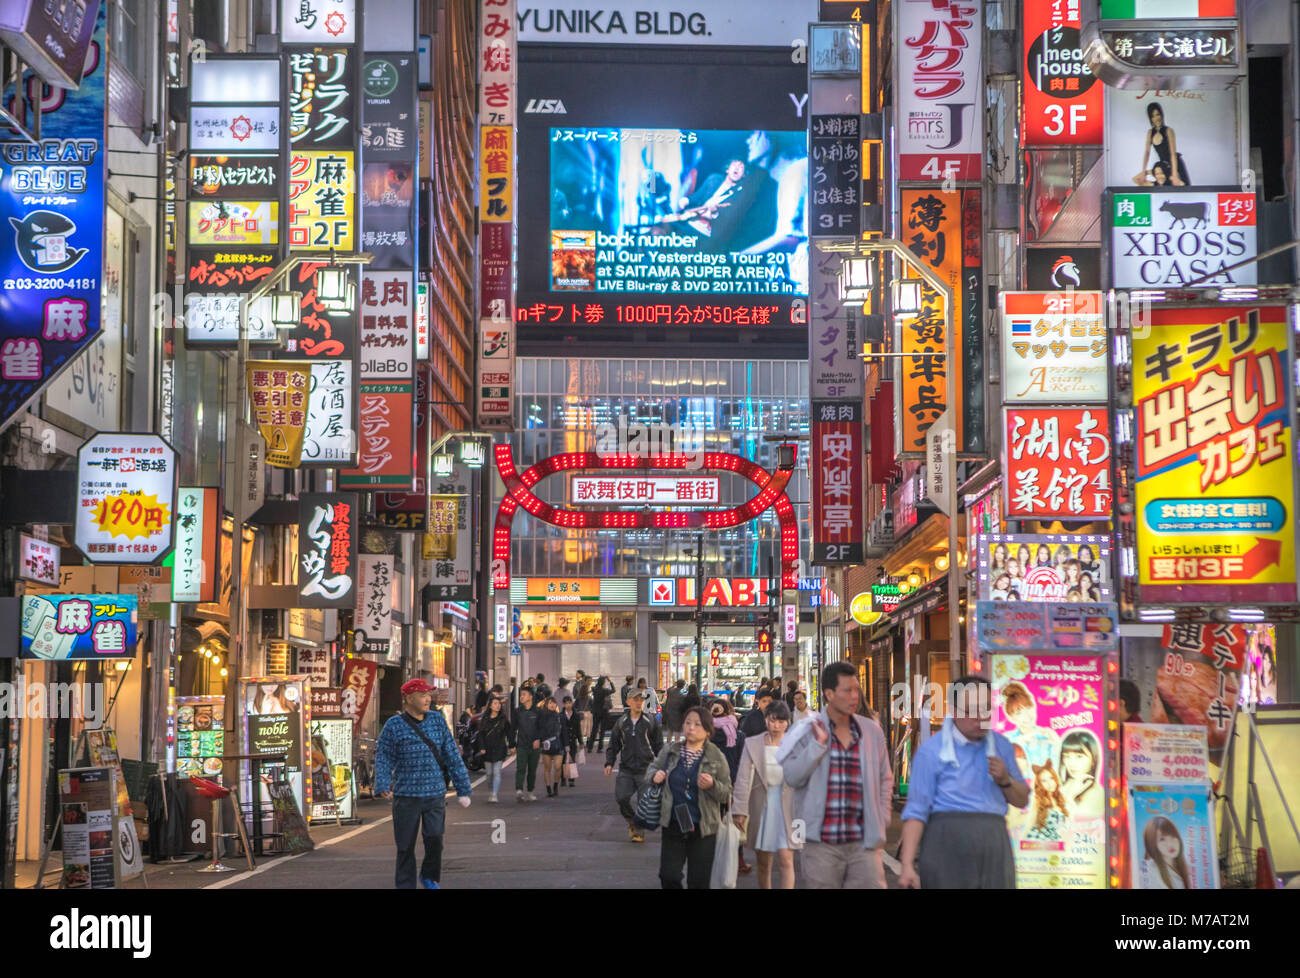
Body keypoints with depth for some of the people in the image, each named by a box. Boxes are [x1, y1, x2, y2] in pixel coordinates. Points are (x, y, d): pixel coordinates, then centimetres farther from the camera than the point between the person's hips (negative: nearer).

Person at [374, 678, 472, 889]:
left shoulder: (437, 720, 7)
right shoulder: (394, 726, -1)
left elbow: (452, 755, 8)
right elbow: (383, 759, -1)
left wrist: (463, 788, 7)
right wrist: (382, 786, -17)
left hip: (435, 793, 1)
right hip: (405, 795, -1)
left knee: (434, 838, -12)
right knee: (406, 846, 2)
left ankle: (429, 876, 13)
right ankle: (405, 885, 15)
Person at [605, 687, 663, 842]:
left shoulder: (650, 722, 2)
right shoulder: (622, 723, 8)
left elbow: (659, 745, 5)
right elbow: (613, 745, 13)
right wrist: (609, 763, 1)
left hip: (645, 769, -2)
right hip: (626, 769, 2)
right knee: (621, 798, -9)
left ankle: (640, 831, 15)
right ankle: (632, 821, 18)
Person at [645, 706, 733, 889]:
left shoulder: (716, 757, -2)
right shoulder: (668, 751, 3)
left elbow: (727, 794, -1)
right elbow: (650, 771, 16)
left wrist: (712, 785, -21)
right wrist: (654, 776, -8)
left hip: (703, 829, -1)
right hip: (673, 826, 2)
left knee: (699, 882, 4)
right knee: (668, 876, -2)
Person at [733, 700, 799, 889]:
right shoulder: (752, 744, 0)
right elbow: (743, 779, -6)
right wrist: (740, 810, -13)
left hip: (787, 809, -2)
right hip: (761, 808, 2)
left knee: (786, 860, -11)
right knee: (763, 864, 11)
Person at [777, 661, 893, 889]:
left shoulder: (871, 731, 9)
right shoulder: (806, 732, 1)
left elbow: (885, 779, 17)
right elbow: (791, 777, -8)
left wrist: (881, 821, 8)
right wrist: (817, 745, -14)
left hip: (863, 844, 2)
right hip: (821, 843, -2)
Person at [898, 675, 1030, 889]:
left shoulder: (1001, 746, 15)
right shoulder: (931, 751, -1)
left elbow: (1022, 800, 23)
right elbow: (916, 810, -5)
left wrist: (1005, 780, 0)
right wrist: (907, 864, -14)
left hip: (994, 845, 4)